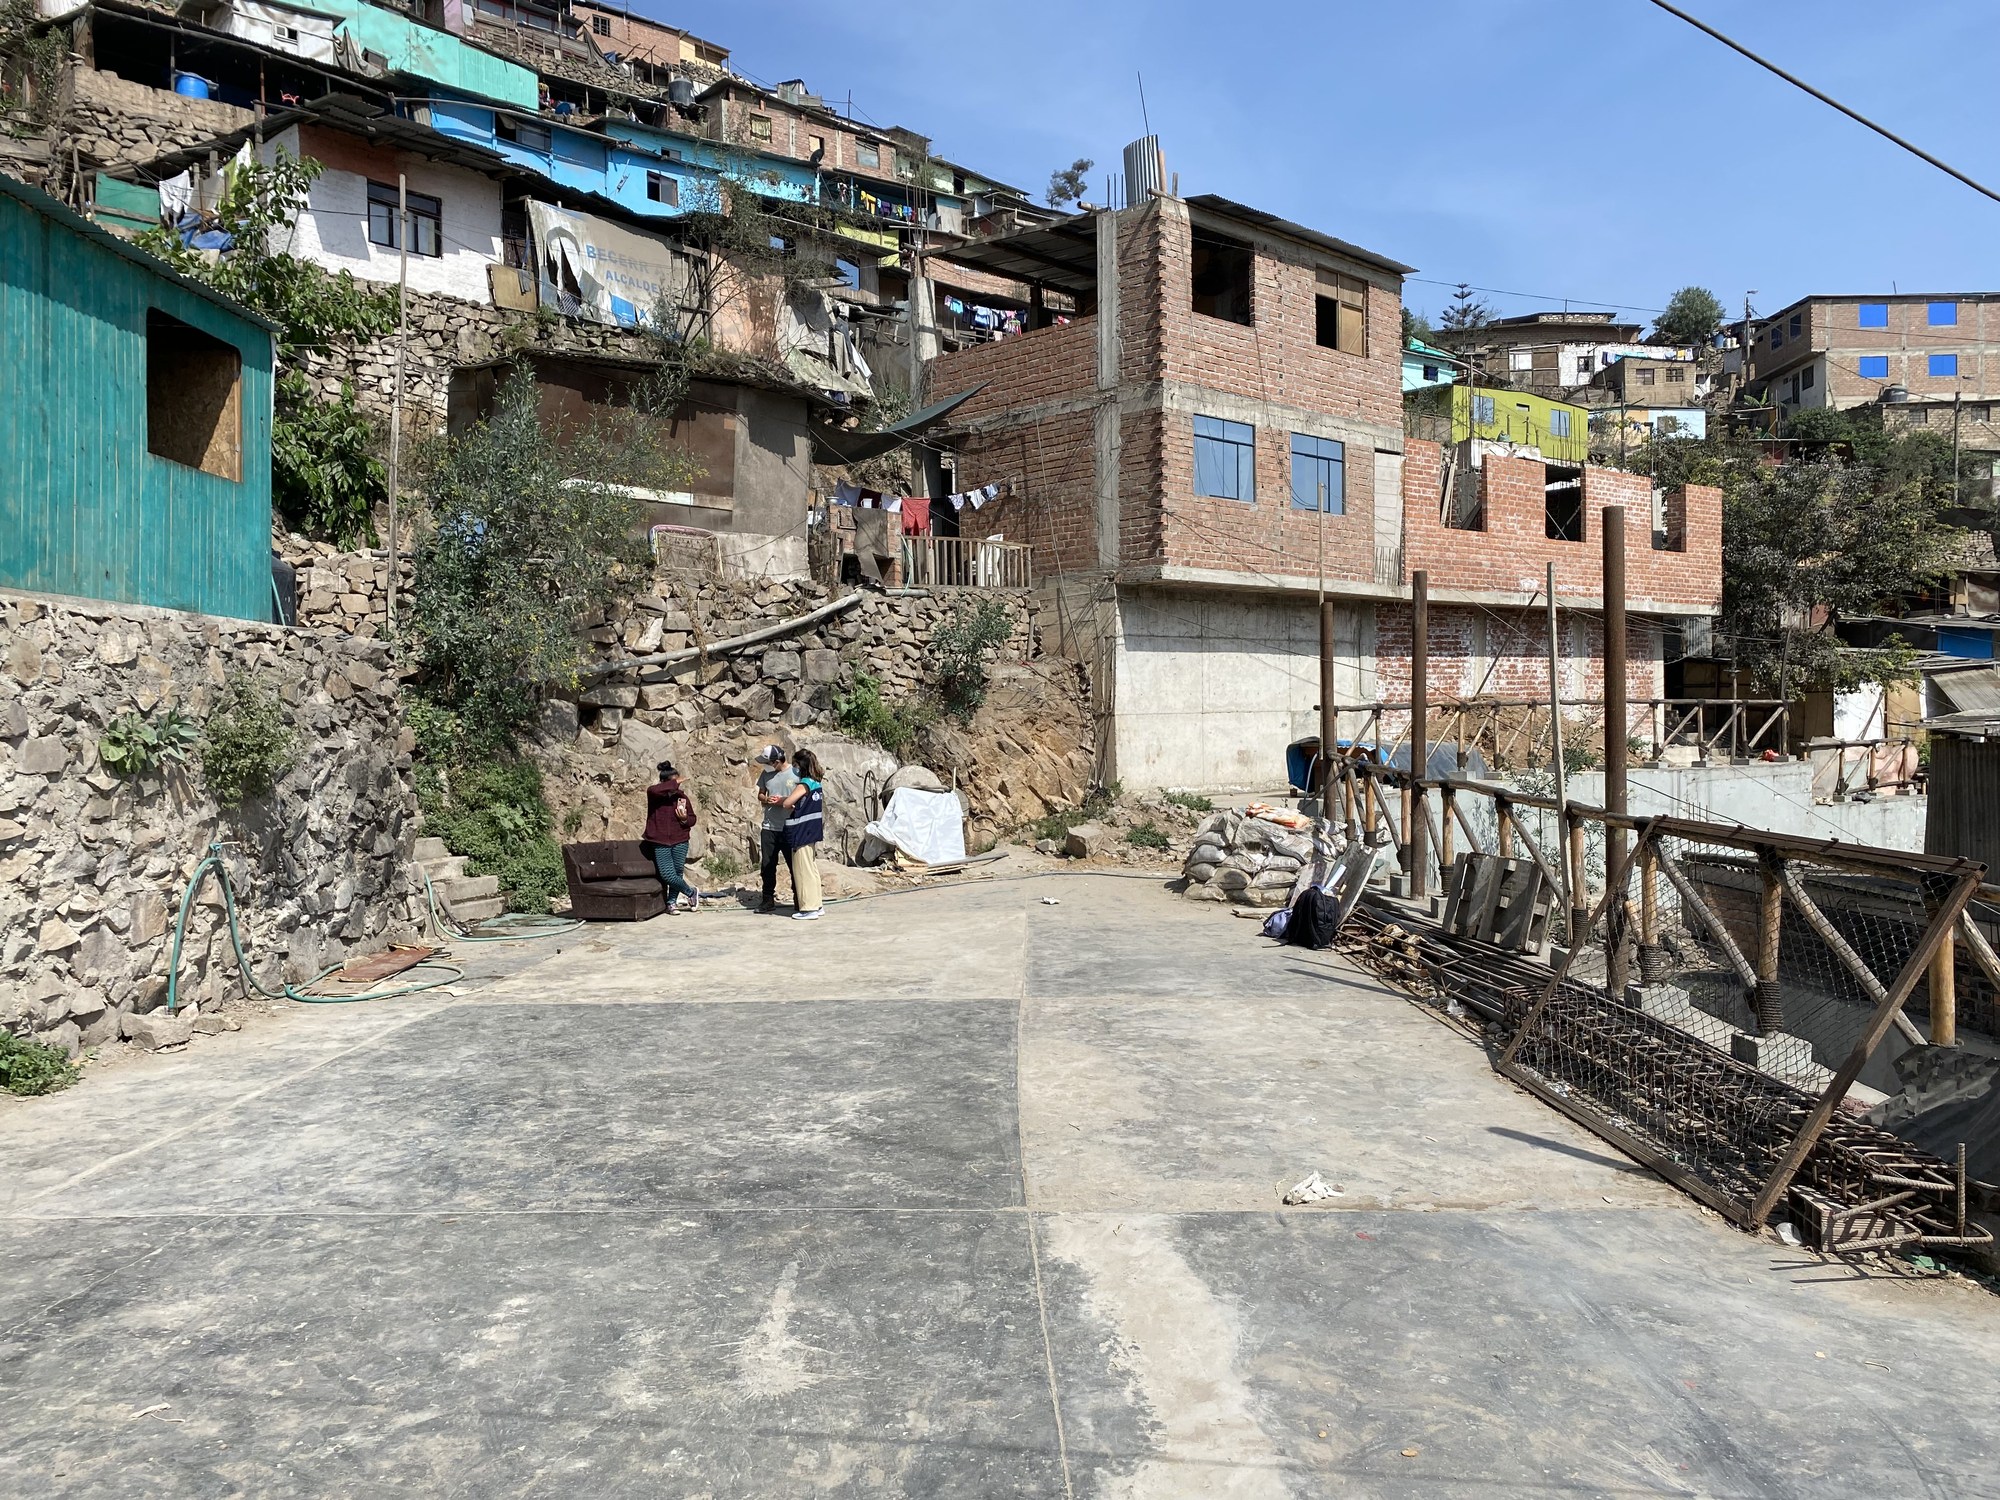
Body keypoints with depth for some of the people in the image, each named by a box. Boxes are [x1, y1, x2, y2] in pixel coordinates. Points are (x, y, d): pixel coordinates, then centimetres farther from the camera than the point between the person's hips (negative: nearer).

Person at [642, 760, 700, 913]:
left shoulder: (682, 797, 5)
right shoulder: (654, 794, -3)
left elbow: (692, 819, 11)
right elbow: (654, 790, -31)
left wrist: (685, 819, -12)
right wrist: (674, 784, -22)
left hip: (680, 841, 2)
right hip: (660, 842, -2)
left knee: (677, 872, 6)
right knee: (668, 875, -8)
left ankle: (672, 902, 26)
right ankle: (691, 892, 15)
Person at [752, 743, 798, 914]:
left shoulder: (796, 774, -10)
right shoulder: (765, 774, 4)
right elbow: (760, 795, 16)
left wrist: (783, 801, -17)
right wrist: (766, 799, -7)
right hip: (769, 827, 4)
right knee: (768, 866, 7)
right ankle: (768, 901, 17)